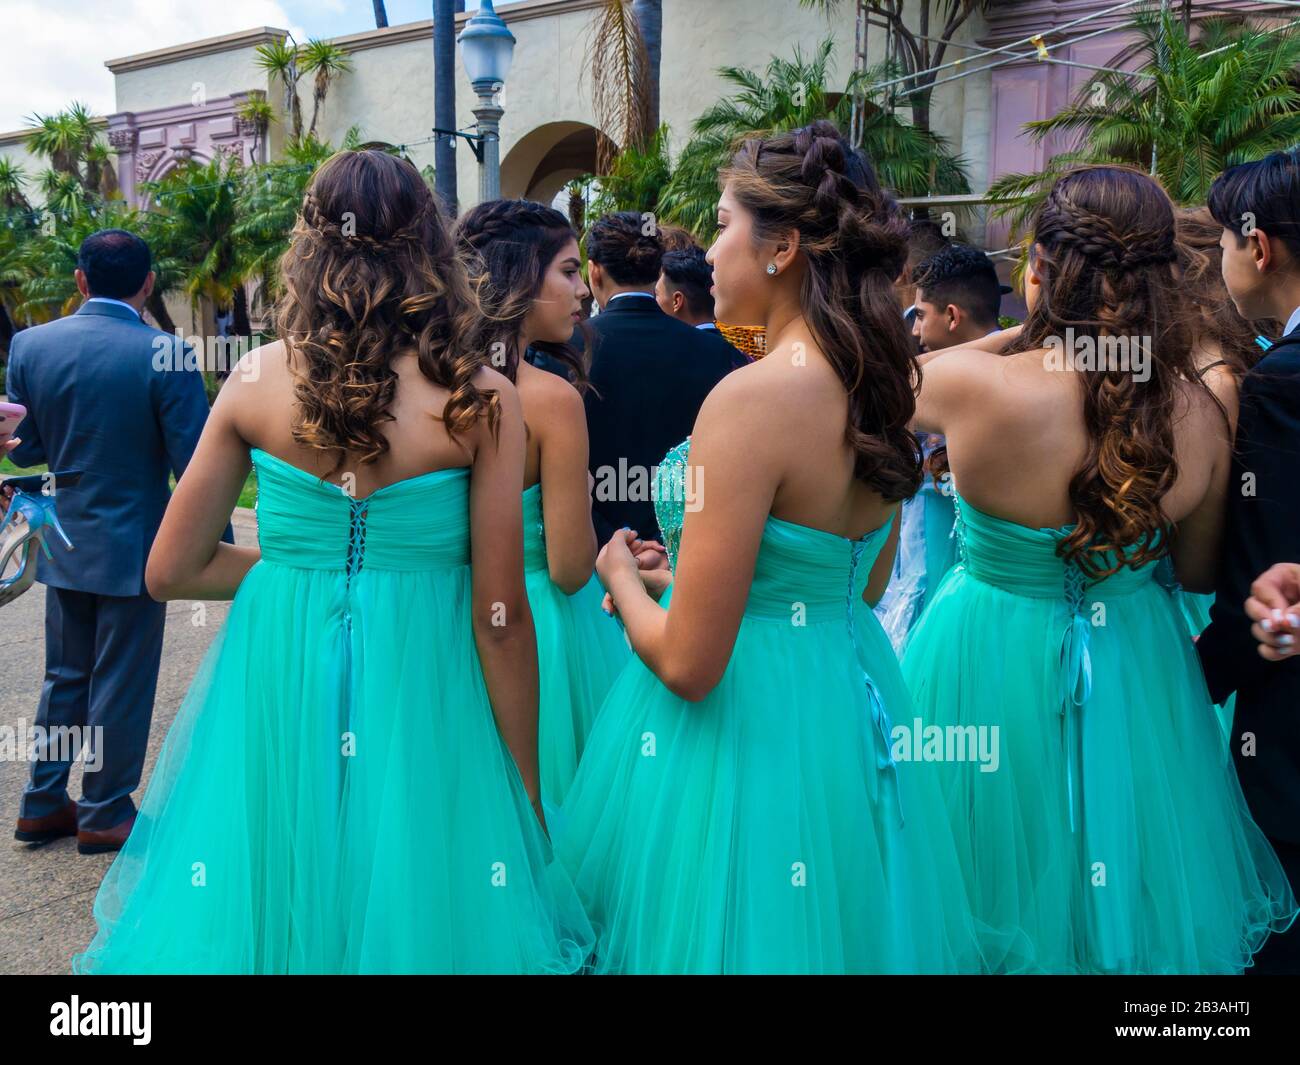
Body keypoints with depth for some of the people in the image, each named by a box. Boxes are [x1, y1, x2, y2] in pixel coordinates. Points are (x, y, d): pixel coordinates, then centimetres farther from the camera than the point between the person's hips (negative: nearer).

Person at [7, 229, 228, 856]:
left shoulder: (29, 345, -3)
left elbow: (22, 449, 3)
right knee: (121, 685, 8)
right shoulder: (167, 355, -17)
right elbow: (195, 465, -15)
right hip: (134, 547, -5)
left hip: (62, 545, 5)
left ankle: (43, 804, 29)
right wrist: (220, 546, -6)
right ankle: (105, 816, 20)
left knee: (65, 676, 20)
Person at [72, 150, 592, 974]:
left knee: (274, 907, 19)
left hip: (276, 691, 2)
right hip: (416, 695, -2)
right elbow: (499, 619, -10)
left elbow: (172, 572, 3)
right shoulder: (483, 399, -10)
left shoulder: (258, 380, -4)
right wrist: (527, 799, 0)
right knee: (411, 909, 15)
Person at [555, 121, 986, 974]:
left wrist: (625, 579, -3)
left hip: (744, 722, -8)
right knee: (831, 923, 23)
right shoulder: (877, 384, 1)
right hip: (849, 702, 8)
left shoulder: (752, 398, -23)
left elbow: (688, 663, -23)